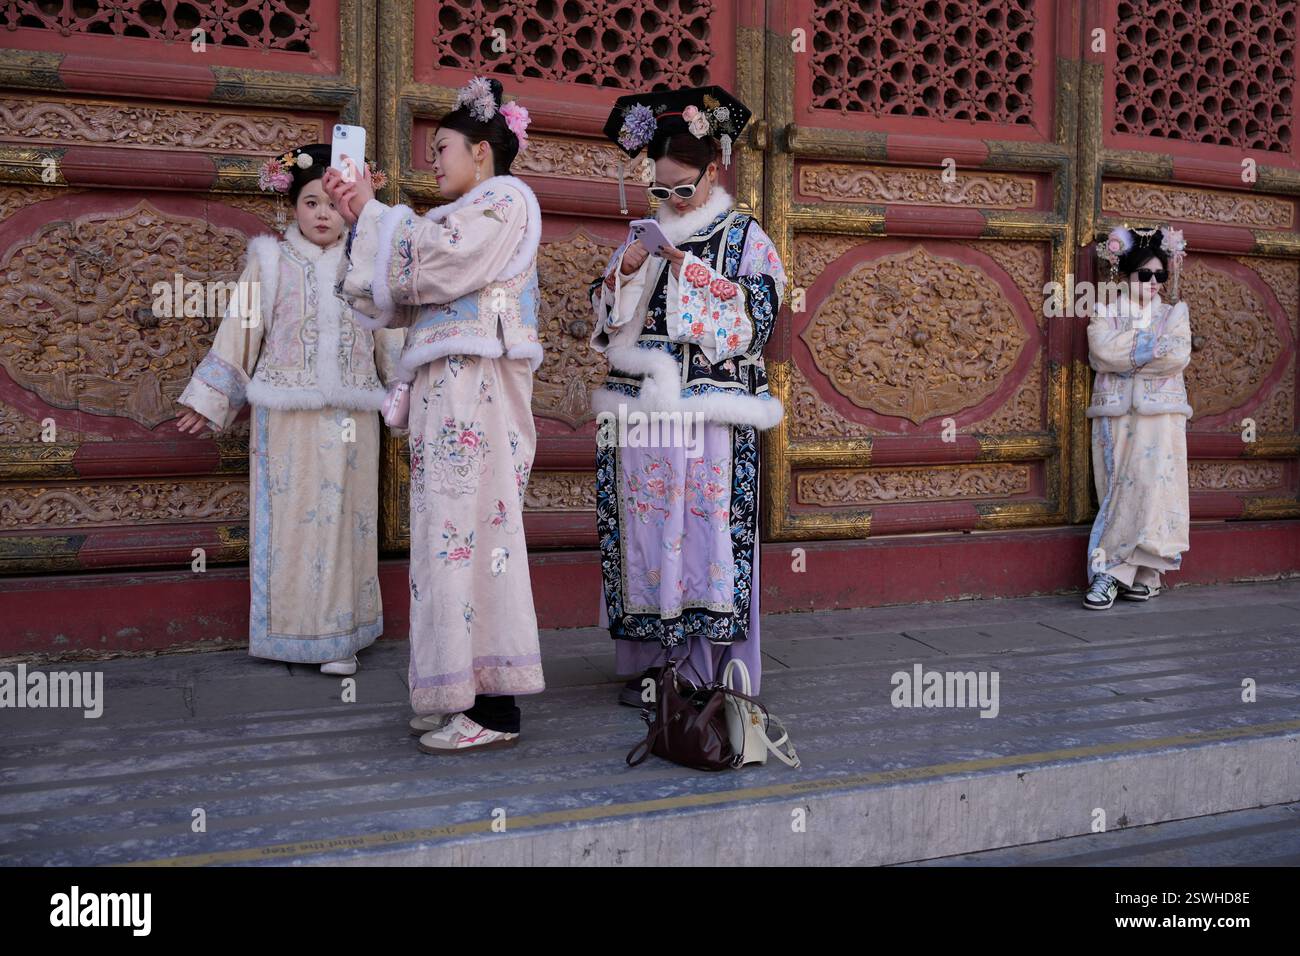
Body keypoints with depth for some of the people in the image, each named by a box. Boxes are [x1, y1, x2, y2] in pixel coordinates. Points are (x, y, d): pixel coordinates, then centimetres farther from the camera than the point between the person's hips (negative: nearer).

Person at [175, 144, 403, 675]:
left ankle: (340, 636, 9)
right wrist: (210, 401, 6)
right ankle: (291, 630, 10)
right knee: (290, 519, 0)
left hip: (351, 416, 1)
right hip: (286, 415, -1)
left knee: (346, 517, 1)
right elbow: (241, 331, 6)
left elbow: (390, 341, 14)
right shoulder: (271, 261, 7)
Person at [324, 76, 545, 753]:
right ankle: (464, 696, 11)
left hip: (475, 386, -9)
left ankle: (495, 709, -9)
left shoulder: (504, 198, 1)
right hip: (450, 388, 9)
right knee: (458, 528, 6)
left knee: (470, 523, -12)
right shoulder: (470, 215, 28)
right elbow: (405, 294, 20)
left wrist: (373, 210, 1)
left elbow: (425, 268, -13)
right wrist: (361, 217, 17)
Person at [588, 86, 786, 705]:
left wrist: (695, 275, -10)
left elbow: (760, 310, -4)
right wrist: (624, 274, -3)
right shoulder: (645, 237, 18)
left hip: (709, 409, -4)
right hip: (642, 407, 4)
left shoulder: (743, 236, 8)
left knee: (706, 521, -7)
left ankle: (708, 667, 1)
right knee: (646, 521, 1)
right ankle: (652, 660, 9)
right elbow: (607, 315, 15)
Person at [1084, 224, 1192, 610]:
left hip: (1161, 417, 1)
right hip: (1116, 415, 0)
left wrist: (1125, 356, -6)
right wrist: (1152, 347, -4)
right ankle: (1141, 577, -2)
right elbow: (1102, 353, -10)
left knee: (1152, 487, -10)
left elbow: (1179, 356, -6)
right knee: (1121, 489, -5)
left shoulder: (1175, 313, 12)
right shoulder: (1105, 312, 10)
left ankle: (1111, 569, -5)